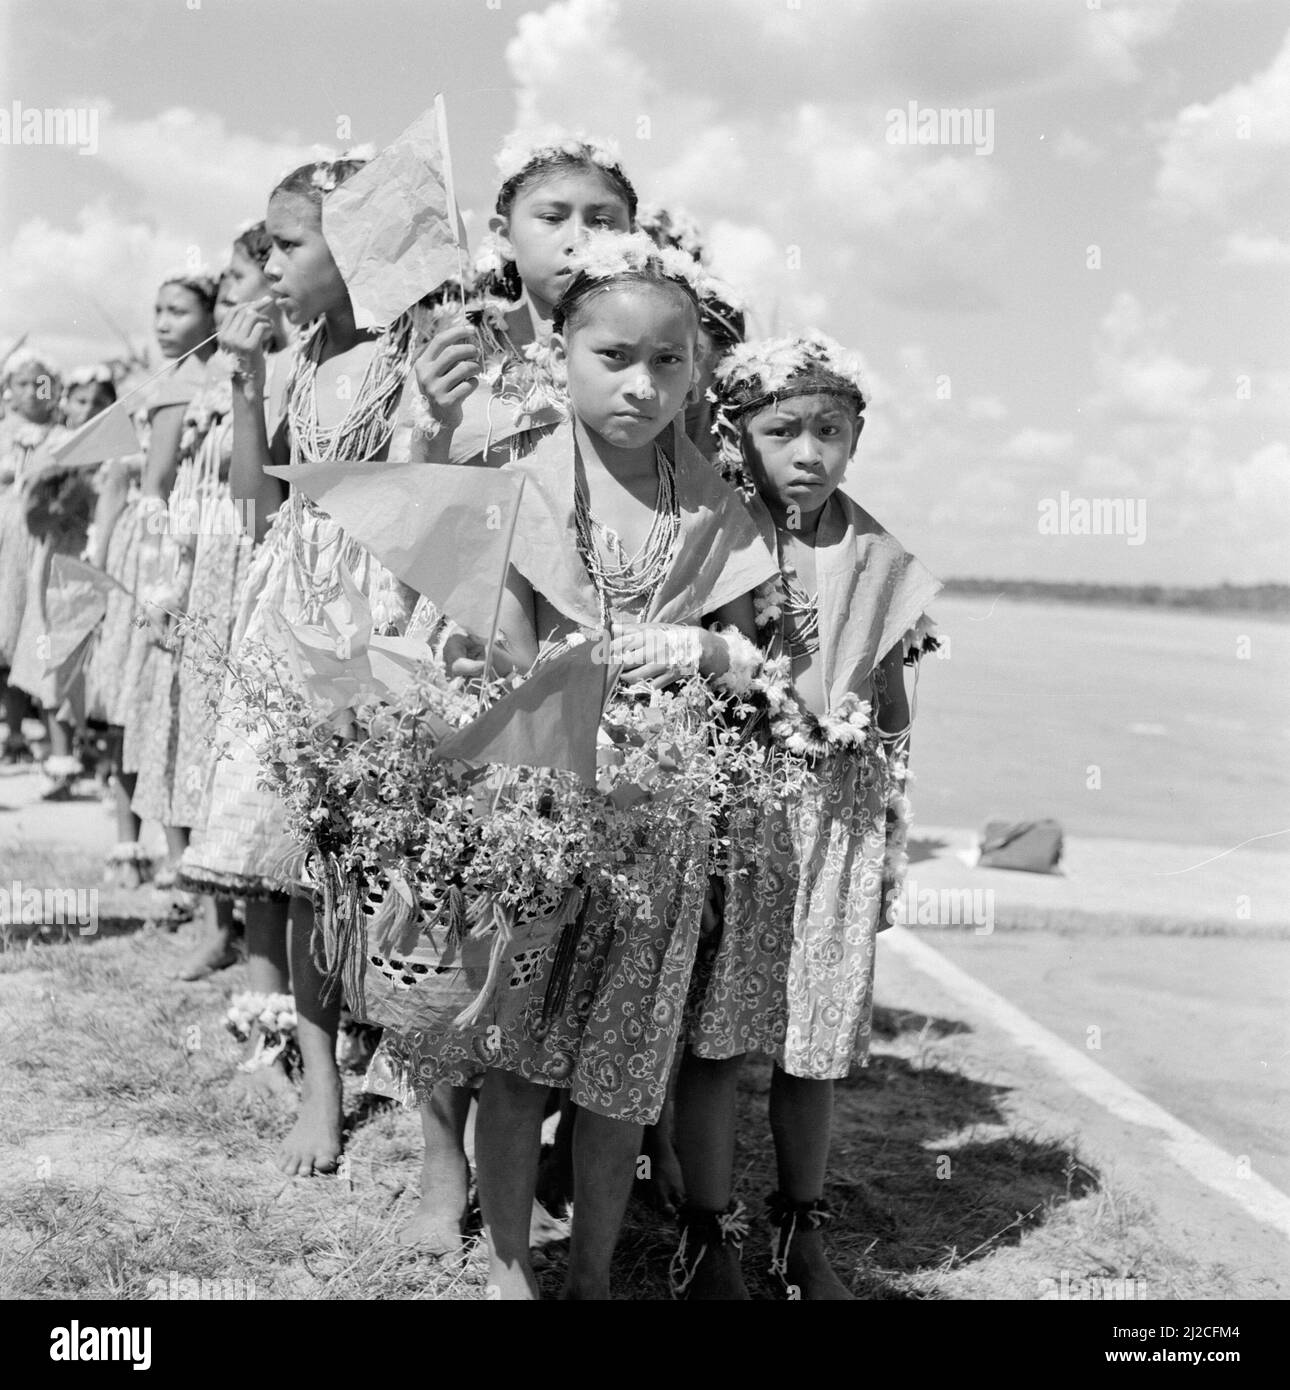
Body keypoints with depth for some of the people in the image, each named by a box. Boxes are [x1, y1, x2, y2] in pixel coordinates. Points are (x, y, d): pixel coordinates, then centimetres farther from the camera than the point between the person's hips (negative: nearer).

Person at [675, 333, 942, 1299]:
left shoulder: (880, 564, 4)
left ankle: (804, 1233, 30)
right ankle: (708, 1240, 20)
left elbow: (892, 722, 10)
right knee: (715, 1035, 3)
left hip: (840, 822, 3)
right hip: (728, 809, -3)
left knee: (818, 1038, 12)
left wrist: (889, 846, 10)